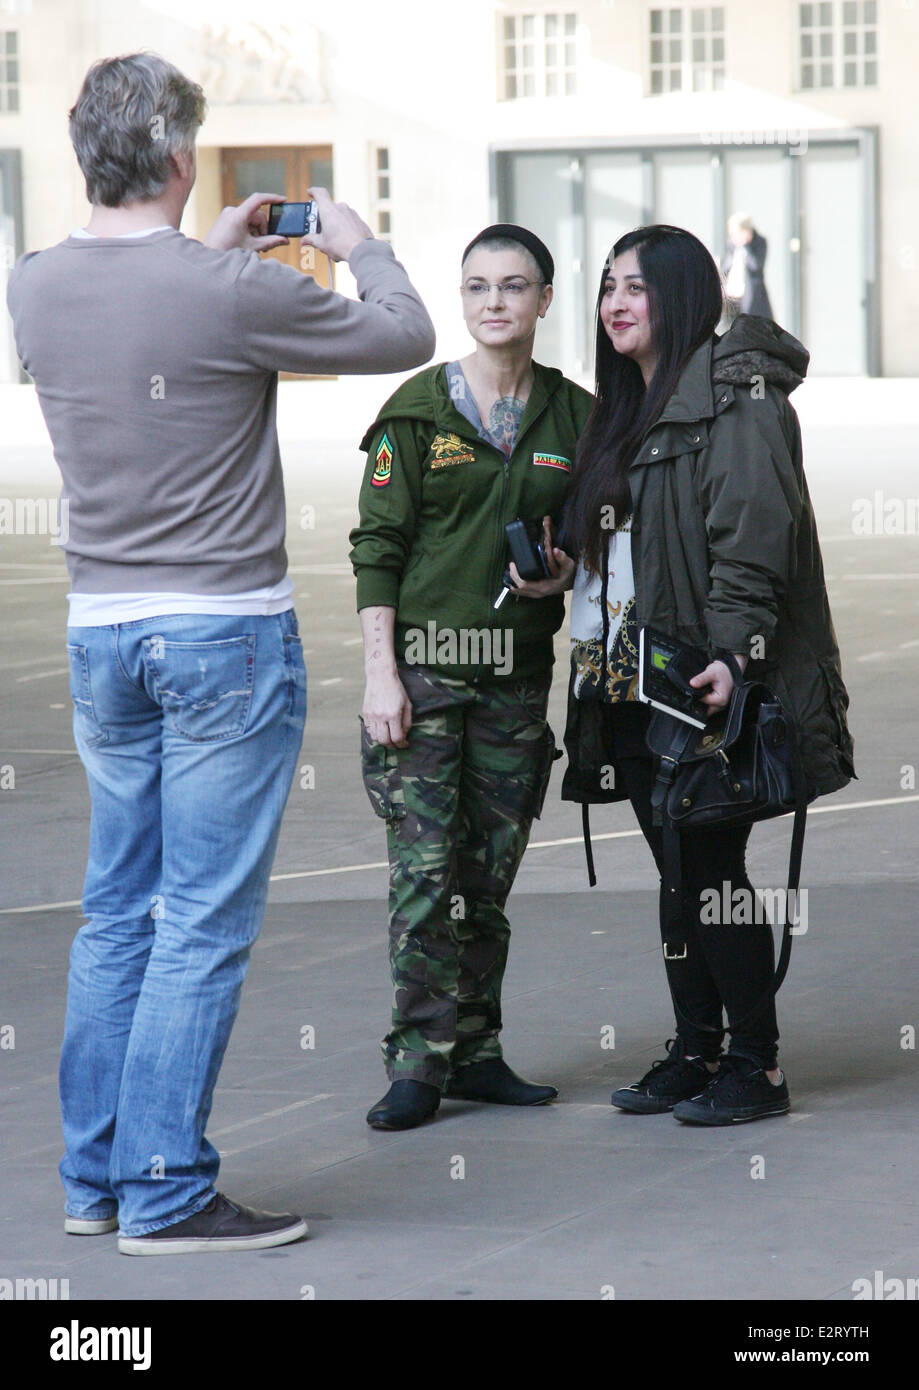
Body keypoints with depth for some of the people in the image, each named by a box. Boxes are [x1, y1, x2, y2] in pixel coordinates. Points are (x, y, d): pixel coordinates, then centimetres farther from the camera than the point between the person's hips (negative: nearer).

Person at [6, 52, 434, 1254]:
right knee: (204, 925, -2)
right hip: (227, 632, -6)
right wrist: (358, 244, 14)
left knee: (116, 913, 14)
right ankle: (165, 1192, -2)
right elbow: (404, 338, -3)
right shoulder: (233, 294, -17)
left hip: (101, 634, 6)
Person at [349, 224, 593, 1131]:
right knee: (425, 871, -7)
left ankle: (475, 1053, 15)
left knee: (492, 872, 7)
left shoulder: (573, 416, 7)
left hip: (518, 672, 3)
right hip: (423, 664, -3)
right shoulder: (419, 409, -2)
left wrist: (564, 569, -6)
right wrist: (380, 673, -10)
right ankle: (418, 1063, -2)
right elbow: (377, 546, -3)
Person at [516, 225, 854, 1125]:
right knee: (679, 873, 11)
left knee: (714, 870, -5)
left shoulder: (733, 394, -10)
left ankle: (756, 1065, 2)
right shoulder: (625, 410, 18)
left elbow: (751, 535, -19)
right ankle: (694, 1052, 17)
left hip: (701, 686, -8)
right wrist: (560, 574, 7)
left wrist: (731, 654, -26)